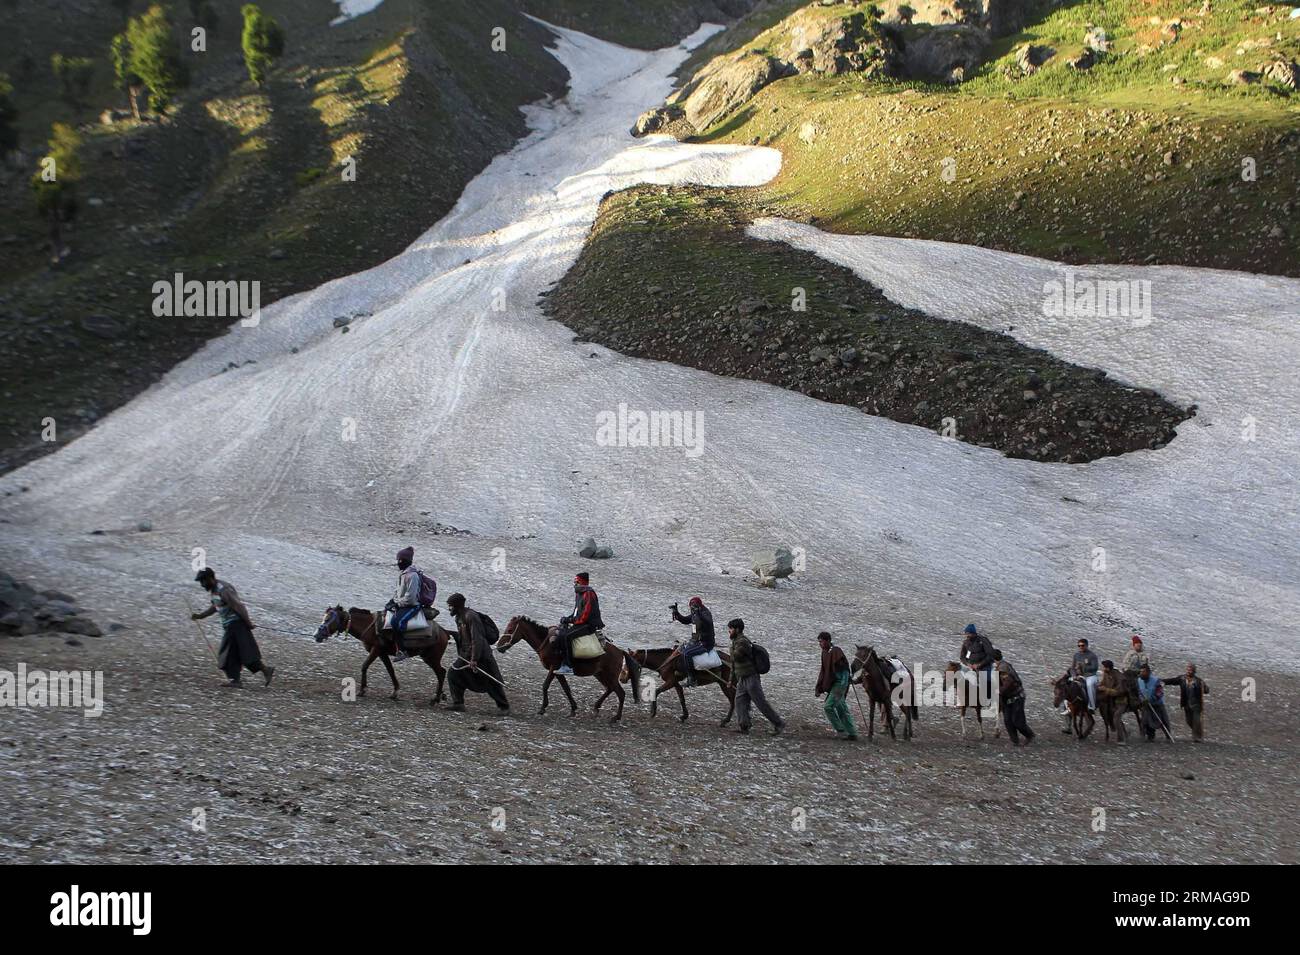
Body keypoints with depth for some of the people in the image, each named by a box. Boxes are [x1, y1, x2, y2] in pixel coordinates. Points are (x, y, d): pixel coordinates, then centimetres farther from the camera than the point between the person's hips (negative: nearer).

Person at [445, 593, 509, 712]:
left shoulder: (471, 617, -20)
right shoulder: (458, 618, 10)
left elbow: (477, 639, -24)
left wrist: (474, 659, -27)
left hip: (481, 655, -9)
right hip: (466, 655, 9)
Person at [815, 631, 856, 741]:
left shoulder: (836, 651, -14)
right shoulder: (824, 653, 13)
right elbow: (823, 671, 18)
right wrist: (819, 688, 15)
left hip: (840, 683, -9)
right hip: (832, 685, 9)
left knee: (828, 706, -13)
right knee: (842, 710, 12)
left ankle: (840, 731, -4)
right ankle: (852, 733, 18)